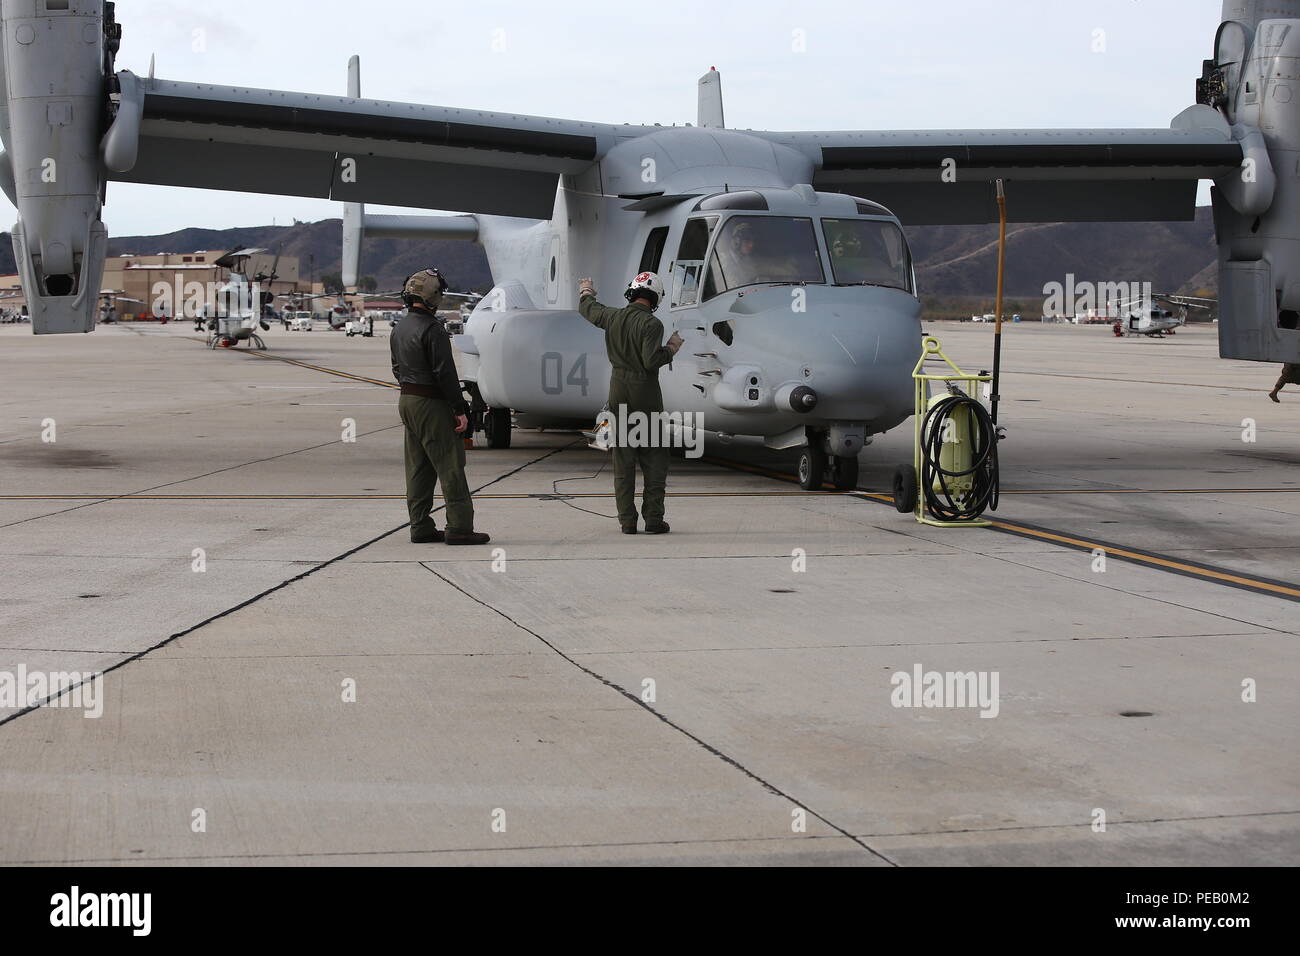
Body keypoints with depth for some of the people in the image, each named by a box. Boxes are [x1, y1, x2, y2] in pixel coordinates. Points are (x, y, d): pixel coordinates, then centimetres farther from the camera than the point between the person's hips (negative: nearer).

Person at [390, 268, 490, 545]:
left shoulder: (399, 329, 11)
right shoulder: (431, 330, -17)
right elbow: (444, 372, -19)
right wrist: (460, 410, -16)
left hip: (407, 401, 9)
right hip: (431, 405, -9)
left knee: (418, 468, 11)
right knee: (450, 466, -5)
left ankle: (420, 527, 13)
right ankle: (459, 527, -5)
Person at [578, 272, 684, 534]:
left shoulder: (613, 317, 2)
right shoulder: (651, 324, -15)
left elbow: (589, 309, 23)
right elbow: (651, 360, -23)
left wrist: (586, 292, 45)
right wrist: (671, 348, -5)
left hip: (619, 392, 5)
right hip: (646, 395, -5)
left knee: (623, 460, 8)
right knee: (654, 459, 4)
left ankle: (627, 520, 9)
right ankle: (654, 519, 1)